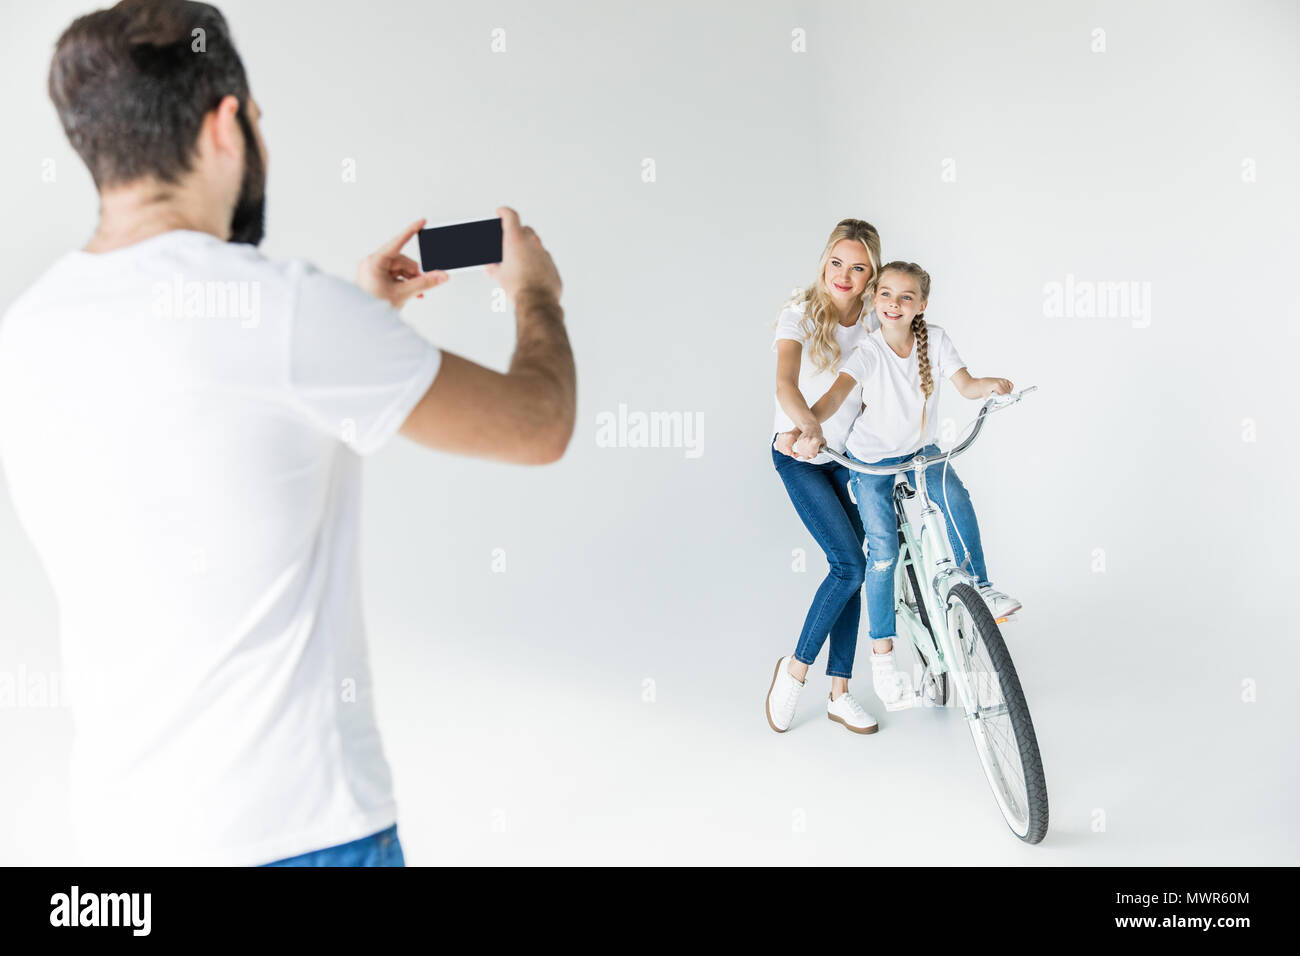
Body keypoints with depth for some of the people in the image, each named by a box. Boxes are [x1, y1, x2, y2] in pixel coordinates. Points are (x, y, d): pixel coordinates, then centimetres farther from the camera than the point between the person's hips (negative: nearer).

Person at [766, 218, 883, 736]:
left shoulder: (875, 320, -2)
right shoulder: (801, 314, -17)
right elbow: (786, 385, -35)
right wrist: (806, 427, -53)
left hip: (849, 454, 5)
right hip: (800, 457, -5)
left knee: (849, 570, 3)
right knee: (850, 565, -15)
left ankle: (838, 693, 14)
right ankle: (795, 666, 4)